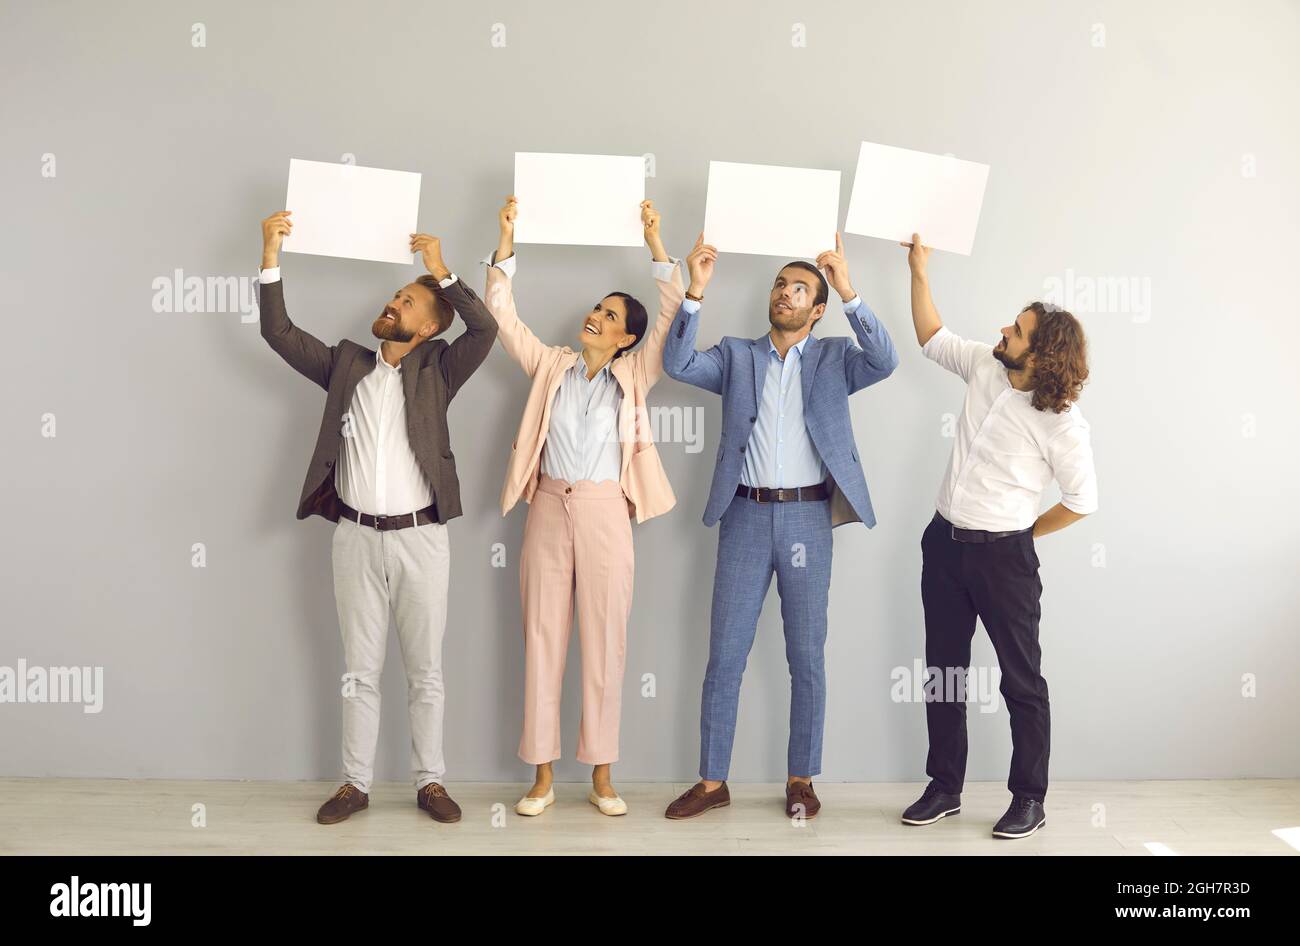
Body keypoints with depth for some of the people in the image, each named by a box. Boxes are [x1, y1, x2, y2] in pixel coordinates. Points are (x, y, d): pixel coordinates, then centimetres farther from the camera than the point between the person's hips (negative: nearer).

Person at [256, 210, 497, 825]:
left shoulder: (438, 370, 4)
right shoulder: (347, 364, 11)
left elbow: (485, 327, -11)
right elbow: (279, 333, 5)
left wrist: (441, 270, -9)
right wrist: (271, 254, -1)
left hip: (420, 538, -2)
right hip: (357, 537, 2)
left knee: (425, 670, 6)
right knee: (360, 670, 9)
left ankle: (430, 781, 17)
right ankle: (355, 783, 19)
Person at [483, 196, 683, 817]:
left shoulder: (633, 376, 7)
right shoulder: (550, 365, 11)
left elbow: (675, 312, 1)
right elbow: (501, 312, 7)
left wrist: (653, 238, -2)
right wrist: (506, 236, 2)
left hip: (605, 514, -1)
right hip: (549, 509, 1)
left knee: (604, 645, 2)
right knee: (542, 640, 3)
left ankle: (601, 776, 13)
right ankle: (542, 776, 13)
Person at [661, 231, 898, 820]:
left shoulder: (834, 358, 7)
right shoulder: (736, 356, 10)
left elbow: (885, 361, -12)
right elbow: (678, 364, -6)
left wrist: (848, 291, -19)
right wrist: (696, 291, -15)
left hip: (807, 518, -1)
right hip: (745, 516, 1)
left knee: (807, 659, 6)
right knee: (724, 657, 4)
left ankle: (801, 780, 20)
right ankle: (712, 781, 15)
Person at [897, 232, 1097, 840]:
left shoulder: (1063, 424, -16)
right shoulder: (984, 367, 0)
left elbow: (1081, 501, -7)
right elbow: (931, 337, 16)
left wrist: (1021, 533, 2)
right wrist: (919, 270, 9)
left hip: (1003, 556, -6)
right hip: (945, 541, 6)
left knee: (1021, 680, 6)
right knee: (943, 670, 13)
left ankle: (1029, 800, 20)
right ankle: (944, 788, 26)